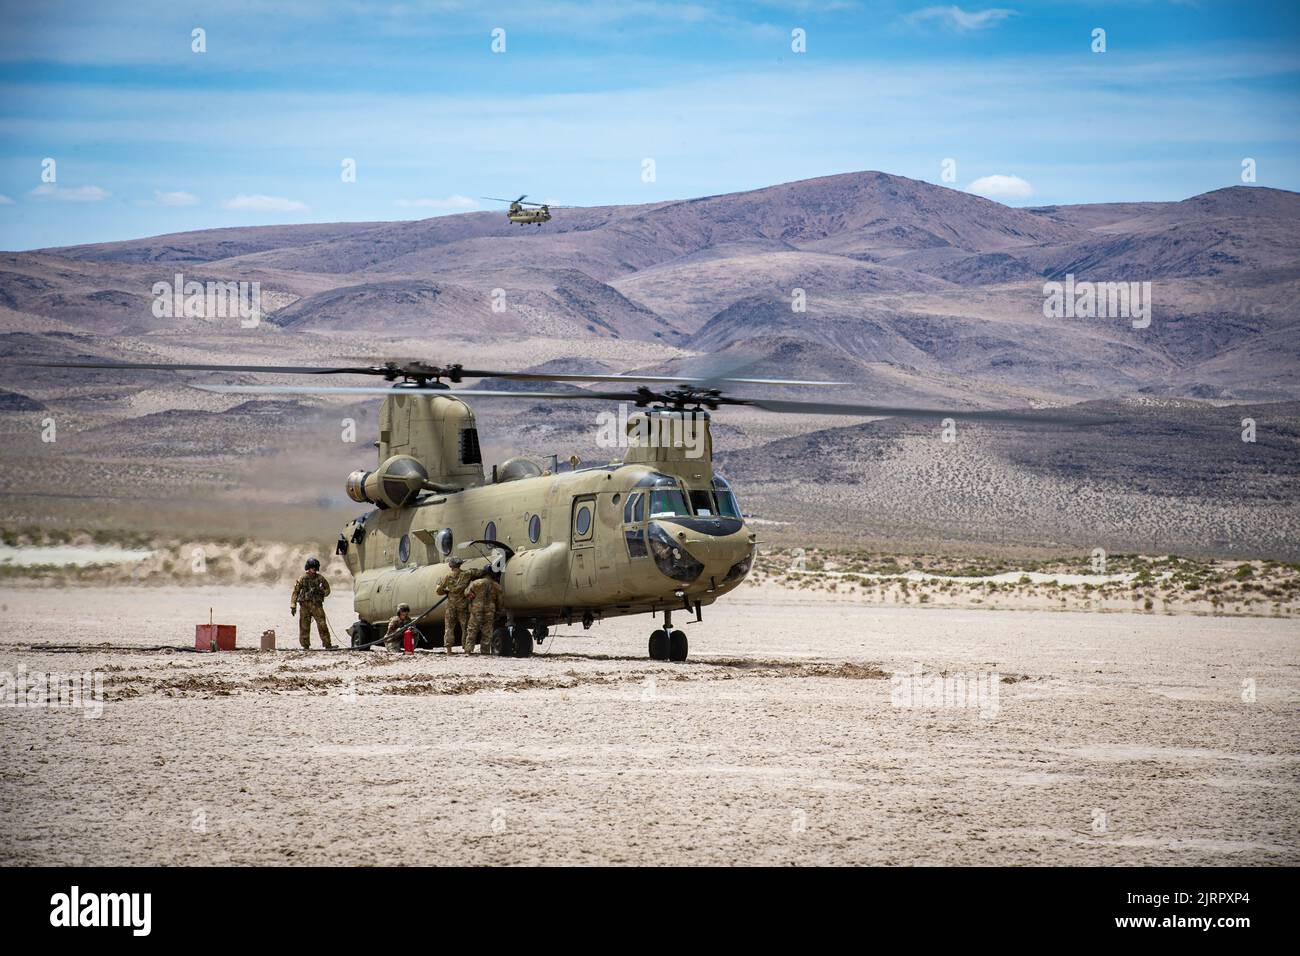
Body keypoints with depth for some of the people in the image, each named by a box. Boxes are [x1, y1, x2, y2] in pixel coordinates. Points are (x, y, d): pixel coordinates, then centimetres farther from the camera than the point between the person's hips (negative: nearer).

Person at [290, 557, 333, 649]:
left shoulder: (320, 578, 7)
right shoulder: (303, 579, 3)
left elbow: (327, 590, 15)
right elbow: (295, 592, 3)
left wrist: (320, 591, -8)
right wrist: (293, 606, -3)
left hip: (317, 605, 0)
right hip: (305, 605, 0)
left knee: (322, 625, -9)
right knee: (304, 626, 1)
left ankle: (327, 644, -8)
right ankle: (305, 645, 9)